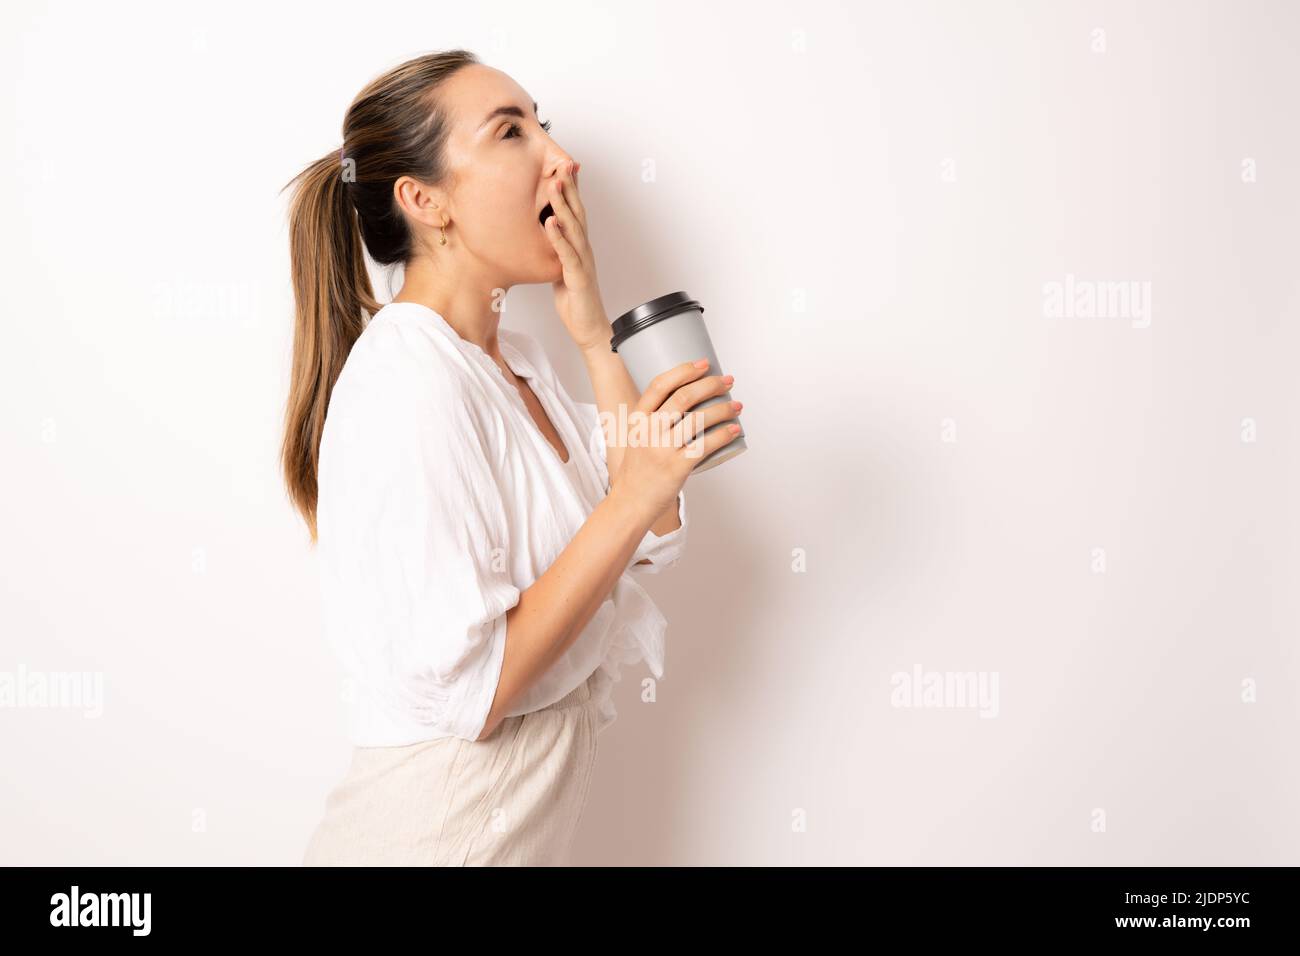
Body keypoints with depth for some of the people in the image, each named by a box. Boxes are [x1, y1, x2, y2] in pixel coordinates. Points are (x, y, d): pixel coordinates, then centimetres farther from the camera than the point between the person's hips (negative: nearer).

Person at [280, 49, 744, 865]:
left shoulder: (519, 357, 5)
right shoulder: (408, 385, -23)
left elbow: (656, 542, 1)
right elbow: (465, 691, -26)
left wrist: (597, 339, -5)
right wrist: (635, 494, -26)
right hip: (443, 823, -8)